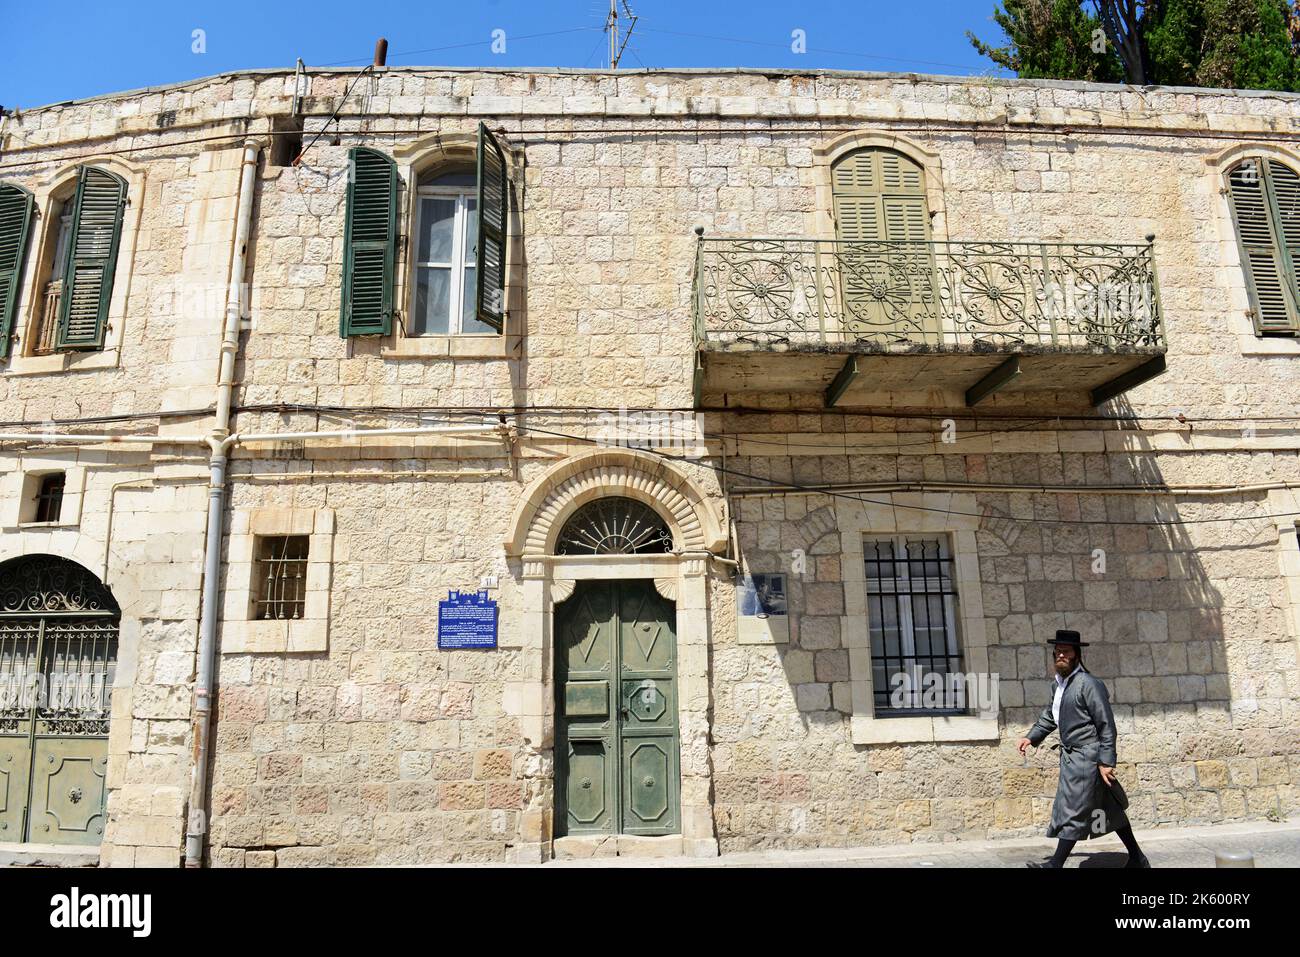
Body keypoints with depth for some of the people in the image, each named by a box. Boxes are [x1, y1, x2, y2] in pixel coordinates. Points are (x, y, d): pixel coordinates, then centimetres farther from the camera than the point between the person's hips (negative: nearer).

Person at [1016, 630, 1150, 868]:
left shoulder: (1088, 685, -16)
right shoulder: (1059, 685, 11)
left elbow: (1107, 725, -16)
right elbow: (1049, 716, 23)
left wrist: (1106, 762, -18)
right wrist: (1031, 737, 12)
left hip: (1086, 757, -9)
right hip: (1070, 757, 9)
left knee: (1073, 812, -3)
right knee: (1111, 810, 18)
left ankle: (1056, 864, 3)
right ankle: (1137, 858, 31)